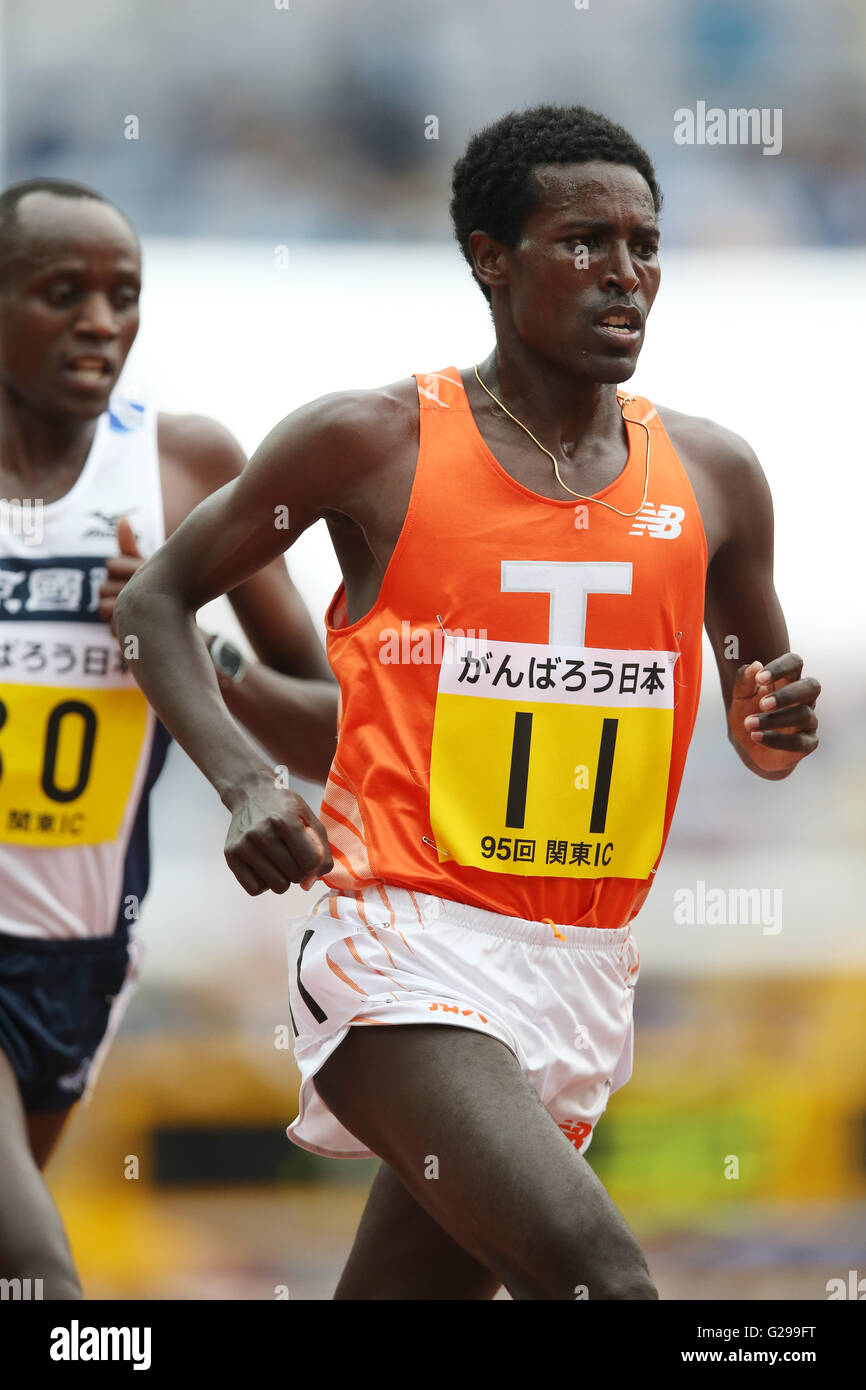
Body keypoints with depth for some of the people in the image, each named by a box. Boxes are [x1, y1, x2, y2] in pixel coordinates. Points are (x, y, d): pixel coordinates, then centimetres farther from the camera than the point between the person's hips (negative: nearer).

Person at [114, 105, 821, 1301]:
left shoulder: (709, 475, 8)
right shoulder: (372, 443, -3)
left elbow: (762, 690, 22)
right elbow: (160, 597, 7)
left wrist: (777, 738, -4)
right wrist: (245, 784, -10)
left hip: (582, 976, 6)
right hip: (406, 948, -6)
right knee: (600, 1277, -26)